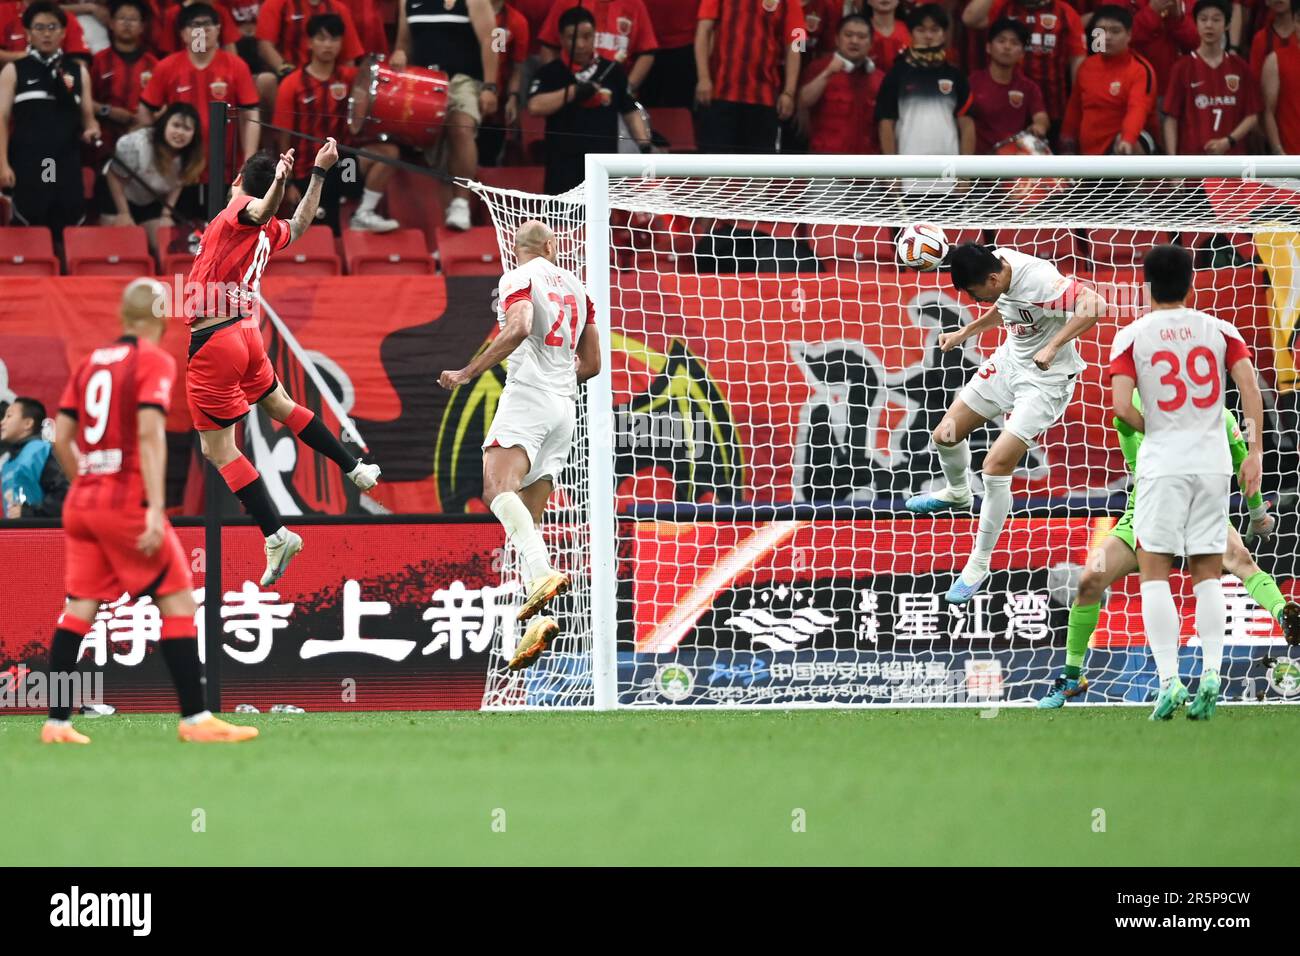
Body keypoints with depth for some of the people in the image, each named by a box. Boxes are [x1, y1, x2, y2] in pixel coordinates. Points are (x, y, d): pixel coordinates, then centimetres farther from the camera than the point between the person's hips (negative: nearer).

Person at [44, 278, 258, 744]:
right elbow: (149, 433, -17)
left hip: (83, 500, 7)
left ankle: (57, 722, 3)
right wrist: (154, 509, -22)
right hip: (127, 502, -7)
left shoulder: (92, 361, 14)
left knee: (79, 608, 6)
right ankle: (194, 719, -5)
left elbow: (61, 437, 12)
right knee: (179, 602, -1)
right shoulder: (154, 361, -6)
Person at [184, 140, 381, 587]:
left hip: (213, 341, -8)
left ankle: (276, 535, -7)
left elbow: (263, 210, -36)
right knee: (279, 405, 31)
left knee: (217, 448, -3)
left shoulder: (238, 212, -11)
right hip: (246, 333, 8)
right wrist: (318, 172, 40)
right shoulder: (268, 231, 11)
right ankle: (355, 468, 43)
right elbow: (299, 222, 34)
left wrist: (279, 181, -55)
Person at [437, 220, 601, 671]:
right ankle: (536, 624, -9)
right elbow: (591, 363, 24)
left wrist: (469, 373, -15)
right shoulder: (575, 286, 21)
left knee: (497, 488, -25)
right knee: (526, 521, 5)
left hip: (527, 397, -7)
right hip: (565, 406, 7)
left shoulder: (518, 279, 0)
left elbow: (519, 329, -20)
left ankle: (542, 573, -49)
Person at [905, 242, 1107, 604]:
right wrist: (965, 333, 15)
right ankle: (957, 492, 50)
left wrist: (1053, 347, -46)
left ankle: (979, 563, 3)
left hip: (1045, 379, -8)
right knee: (946, 435, 14)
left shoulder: (1039, 281, -33)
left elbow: (1093, 305, -43)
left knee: (996, 466, -15)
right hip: (1009, 361, 8)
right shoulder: (997, 263, -7)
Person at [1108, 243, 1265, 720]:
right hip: (1213, 461, 3)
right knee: (1207, 573, 9)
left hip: (1162, 463, -3)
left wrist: (1151, 431, 8)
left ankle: (1169, 680, -9)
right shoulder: (1219, 329, 7)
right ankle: (1211, 672, -5)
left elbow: (1122, 406, -11)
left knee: (1154, 571, 2)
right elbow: (1250, 386, -3)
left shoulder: (1132, 336, -1)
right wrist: (1255, 451, 0)